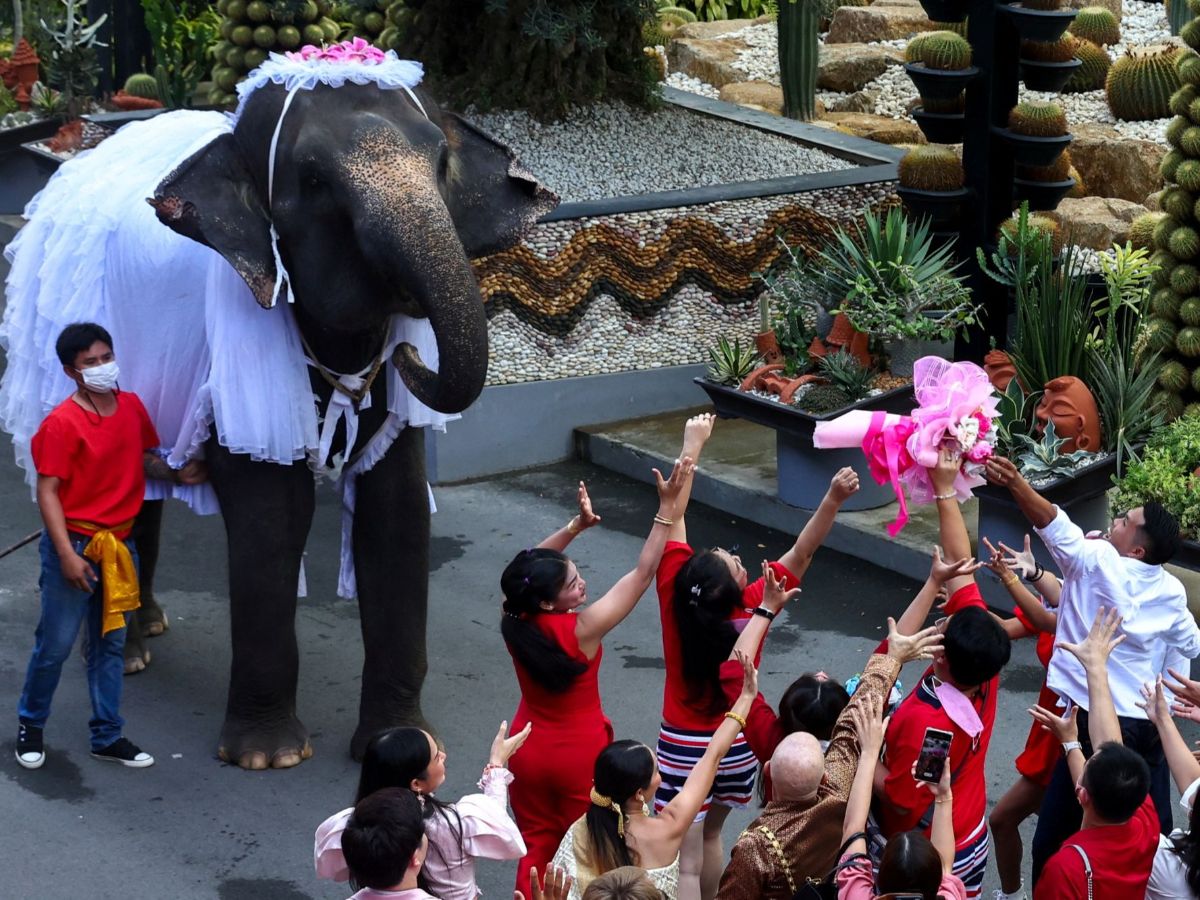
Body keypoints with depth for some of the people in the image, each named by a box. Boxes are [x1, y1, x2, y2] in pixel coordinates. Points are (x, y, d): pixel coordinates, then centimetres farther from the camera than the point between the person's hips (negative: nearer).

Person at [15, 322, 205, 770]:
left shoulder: (131, 406, 4)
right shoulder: (62, 423, -15)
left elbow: (145, 458, 18)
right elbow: (48, 492, -16)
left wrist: (177, 474, -3)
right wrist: (67, 555, -21)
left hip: (119, 544, 6)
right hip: (74, 544, -6)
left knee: (111, 644, 13)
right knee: (55, 645, 3)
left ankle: (108, 736, 23)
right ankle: (30, 725, 24)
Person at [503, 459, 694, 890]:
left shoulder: (514, 621, -17)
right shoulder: (581, 630, -30)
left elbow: (531, 567, 2)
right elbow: (642, 573, -26)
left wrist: (577, 525, -7)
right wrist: (667, 507, -25)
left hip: (529, 752, 4)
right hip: (581, 754, -4)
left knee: (537, 847, 17)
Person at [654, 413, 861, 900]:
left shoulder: (675, 599, -22)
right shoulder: (753, 607, -21)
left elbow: (673, 517, -15)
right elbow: (801, 553, -18)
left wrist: (691, 447, -8)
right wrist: (833, 499, -28)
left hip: (683, 748, -2)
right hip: (736, 748, 2)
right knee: (710, 833, 26)